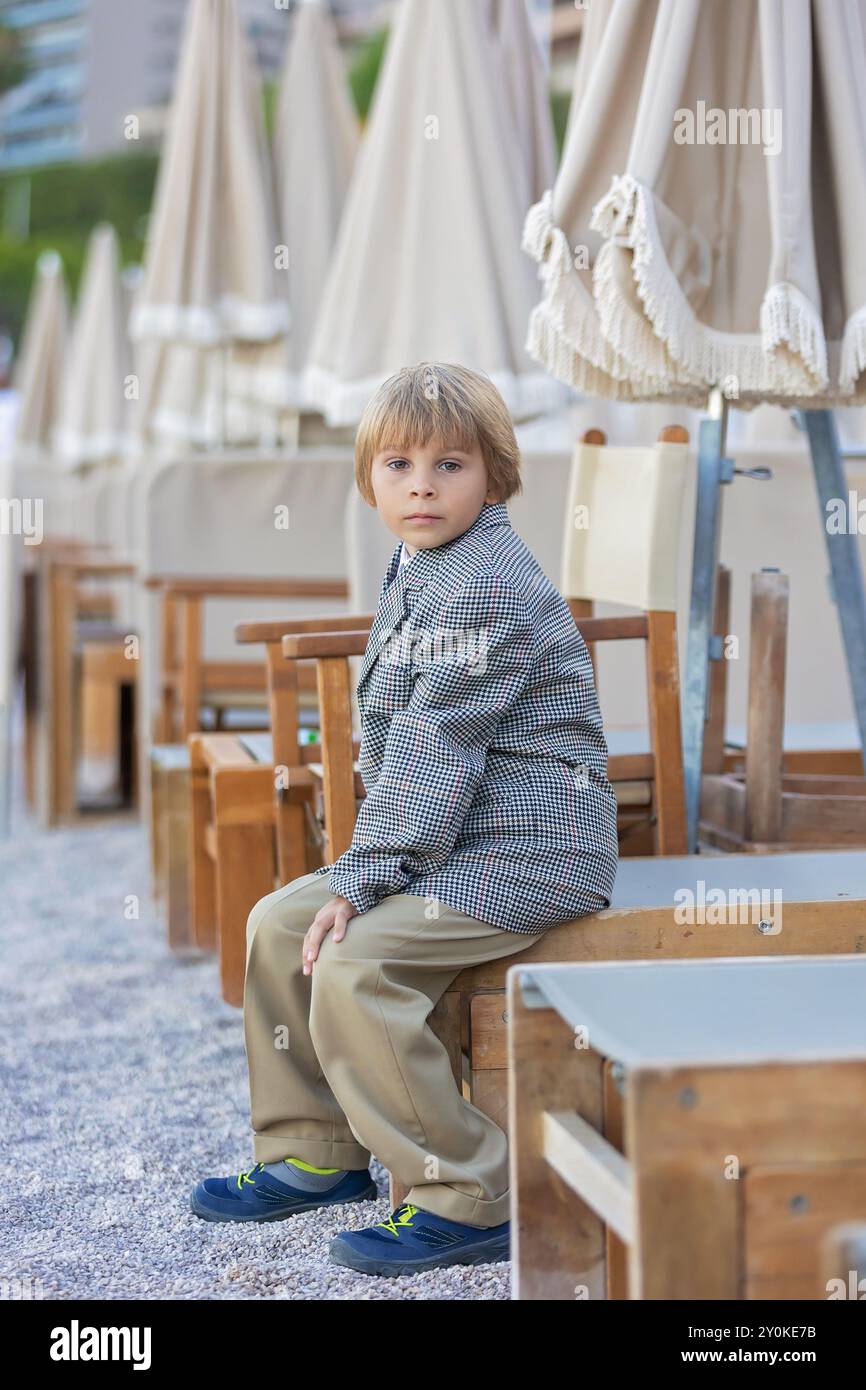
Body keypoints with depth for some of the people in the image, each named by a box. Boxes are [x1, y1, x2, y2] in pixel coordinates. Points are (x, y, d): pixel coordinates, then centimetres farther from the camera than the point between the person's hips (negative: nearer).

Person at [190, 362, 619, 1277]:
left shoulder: (486, 587, -18)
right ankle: (316, 1155, 20)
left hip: (524, 852, -10)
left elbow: (437, 750, -22)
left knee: (353, 970, -23)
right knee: (281, 923, 9)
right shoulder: (417, 571, 13)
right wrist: (366, 864, 12)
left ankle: (467, 1203, -15)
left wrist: (363, 878, -21)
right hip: (452, 844, 10)